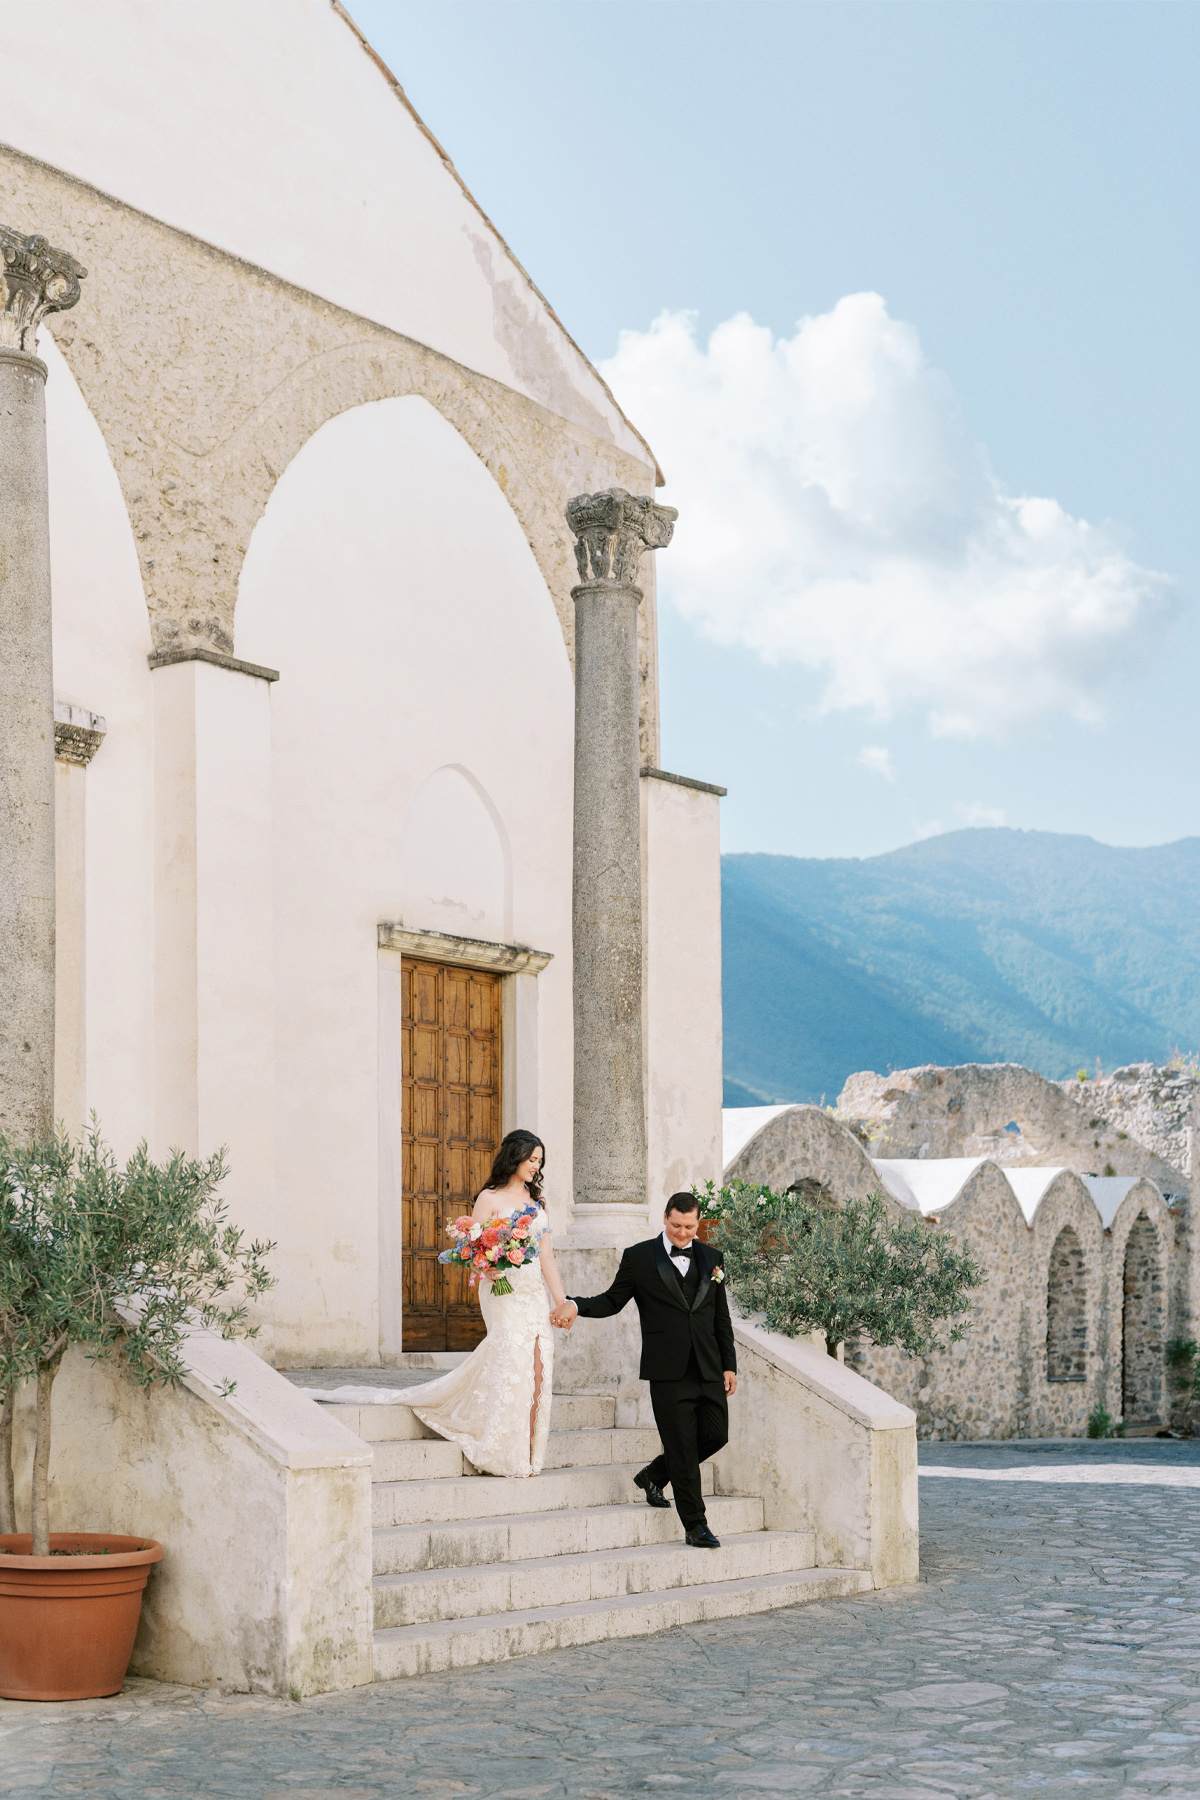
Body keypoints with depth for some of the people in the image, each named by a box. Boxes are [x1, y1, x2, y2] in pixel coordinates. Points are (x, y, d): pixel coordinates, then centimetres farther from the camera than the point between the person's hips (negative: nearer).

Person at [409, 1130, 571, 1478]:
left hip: (535, 1292, 6)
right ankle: (505, 1456, -7)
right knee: (511, 1361, -14)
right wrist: (488, 1268, -24)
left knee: (537, 1366, -2)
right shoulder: (490, 1198, 0)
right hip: (502, 1290, -6)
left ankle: (529, 1455, 5)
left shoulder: (536, 1201, 18)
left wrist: (562, 1301, 12)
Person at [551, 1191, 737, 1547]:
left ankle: (654, 1475, 27)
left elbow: (721, 1318, 14)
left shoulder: (711, 1258, 11)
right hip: (668, 1371, -4)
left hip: (709, 1369, 4)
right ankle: (695, 1526, 6)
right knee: (682, 1449, -3)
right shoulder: (639, 1257, 1)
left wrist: (729, 1365, 10)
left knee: (716, 1435, 3)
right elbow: (612, 1301, 5)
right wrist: (574, 1305, -13)